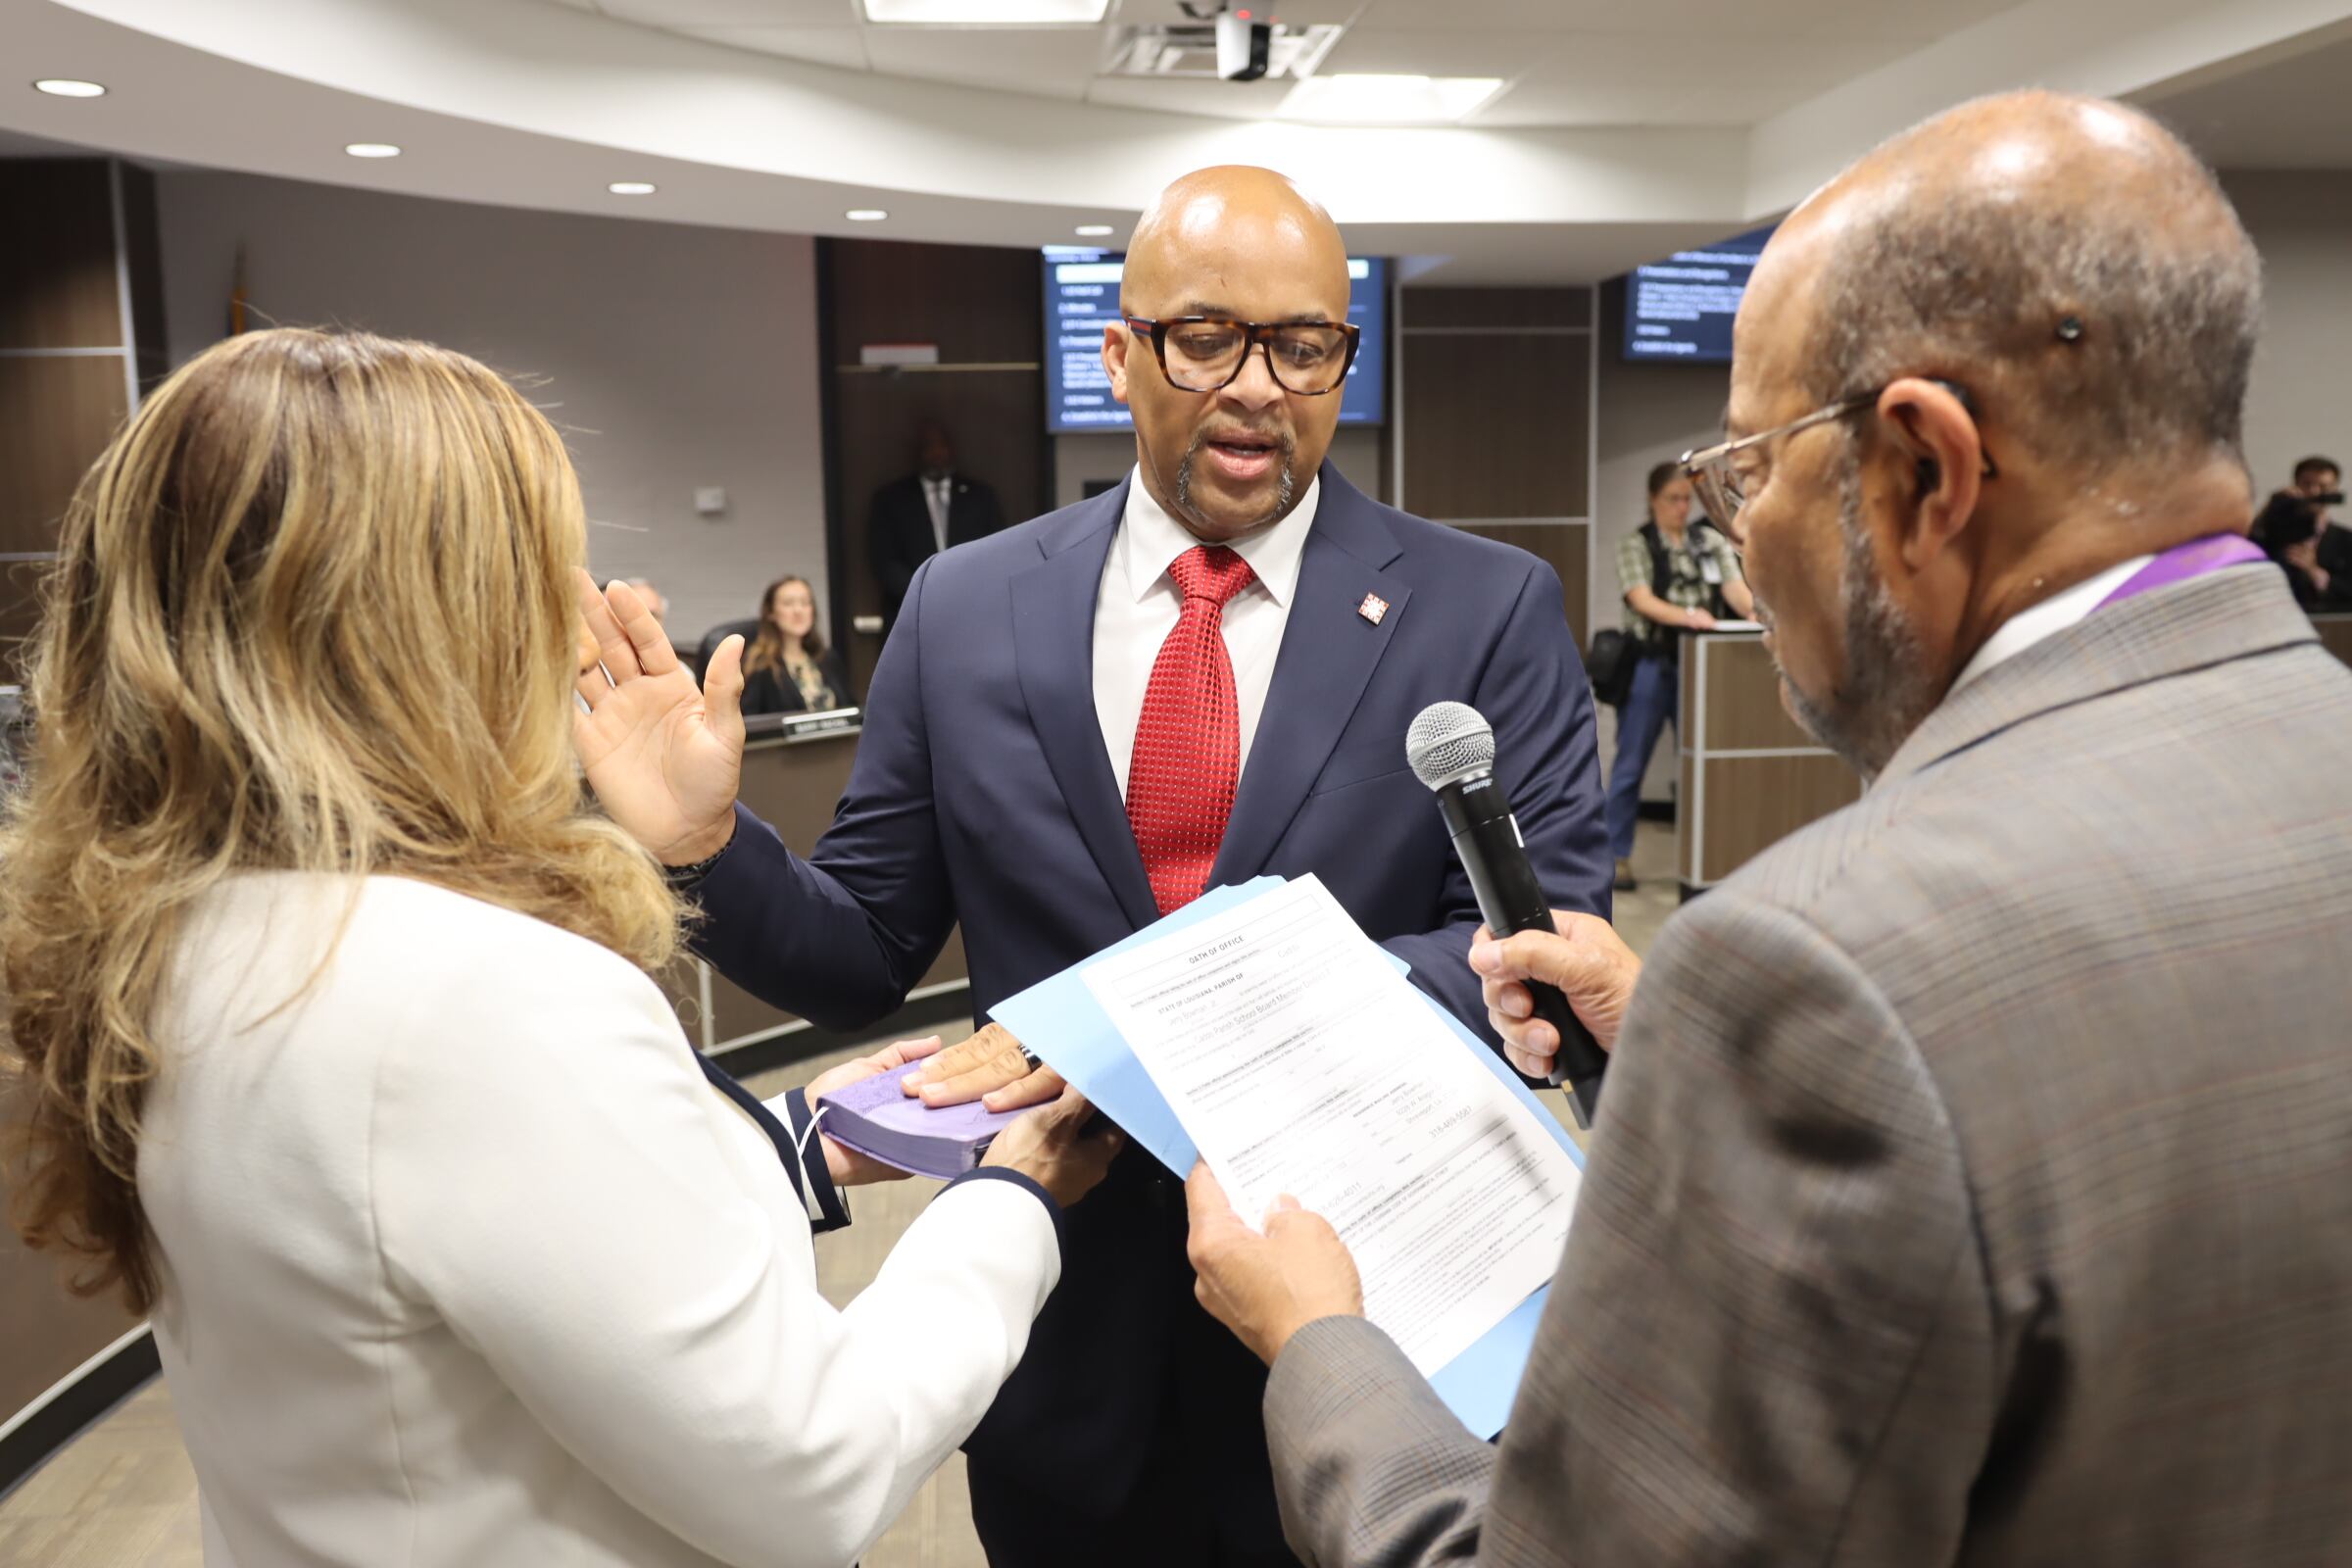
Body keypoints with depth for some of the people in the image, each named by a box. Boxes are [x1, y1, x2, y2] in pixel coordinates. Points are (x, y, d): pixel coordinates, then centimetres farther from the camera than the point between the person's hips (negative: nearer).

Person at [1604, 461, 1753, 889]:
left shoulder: (1712, 540, 8)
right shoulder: (1635, 545, -2)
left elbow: (1736, 588, -3)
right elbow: (1642, 600, -15)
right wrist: (1686, 616, -33)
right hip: (1651, 663, -3)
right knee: (1630, 763, 1)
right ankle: (1617, 857, 9)